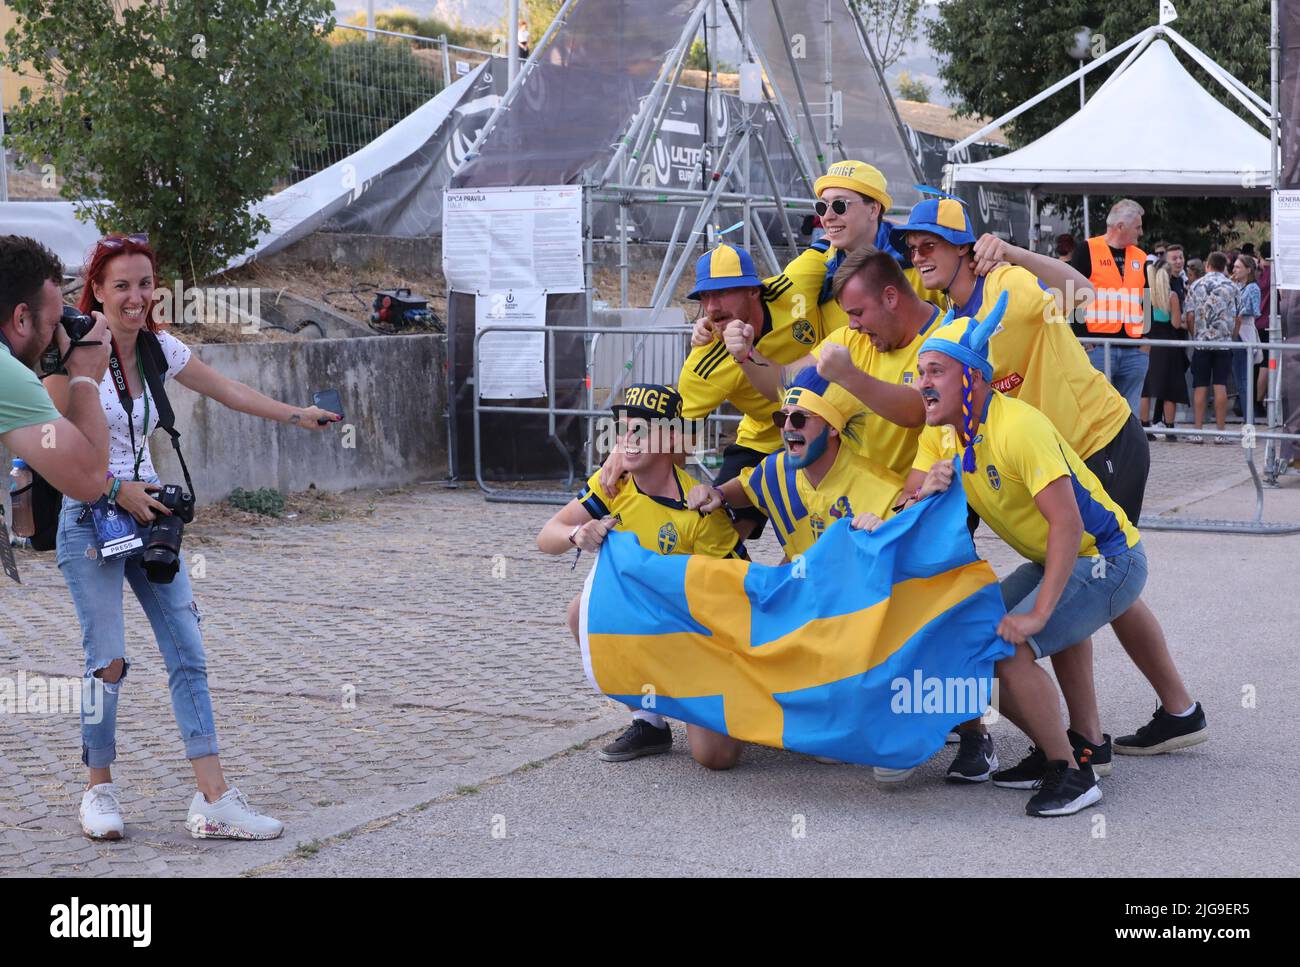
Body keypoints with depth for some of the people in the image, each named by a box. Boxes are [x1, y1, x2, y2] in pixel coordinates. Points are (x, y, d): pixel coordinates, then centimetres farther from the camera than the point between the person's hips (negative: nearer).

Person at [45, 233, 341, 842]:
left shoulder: (159, 350, 6)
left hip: (146, 510, 6)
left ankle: (213, 800, -1)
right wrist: (115, 489, -14)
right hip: (89, 517, -6)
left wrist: (296, 416, 13)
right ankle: (99, 791, 12)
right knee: (108, 662, -8)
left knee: (188, 654, -1)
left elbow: (227, 391, 18)